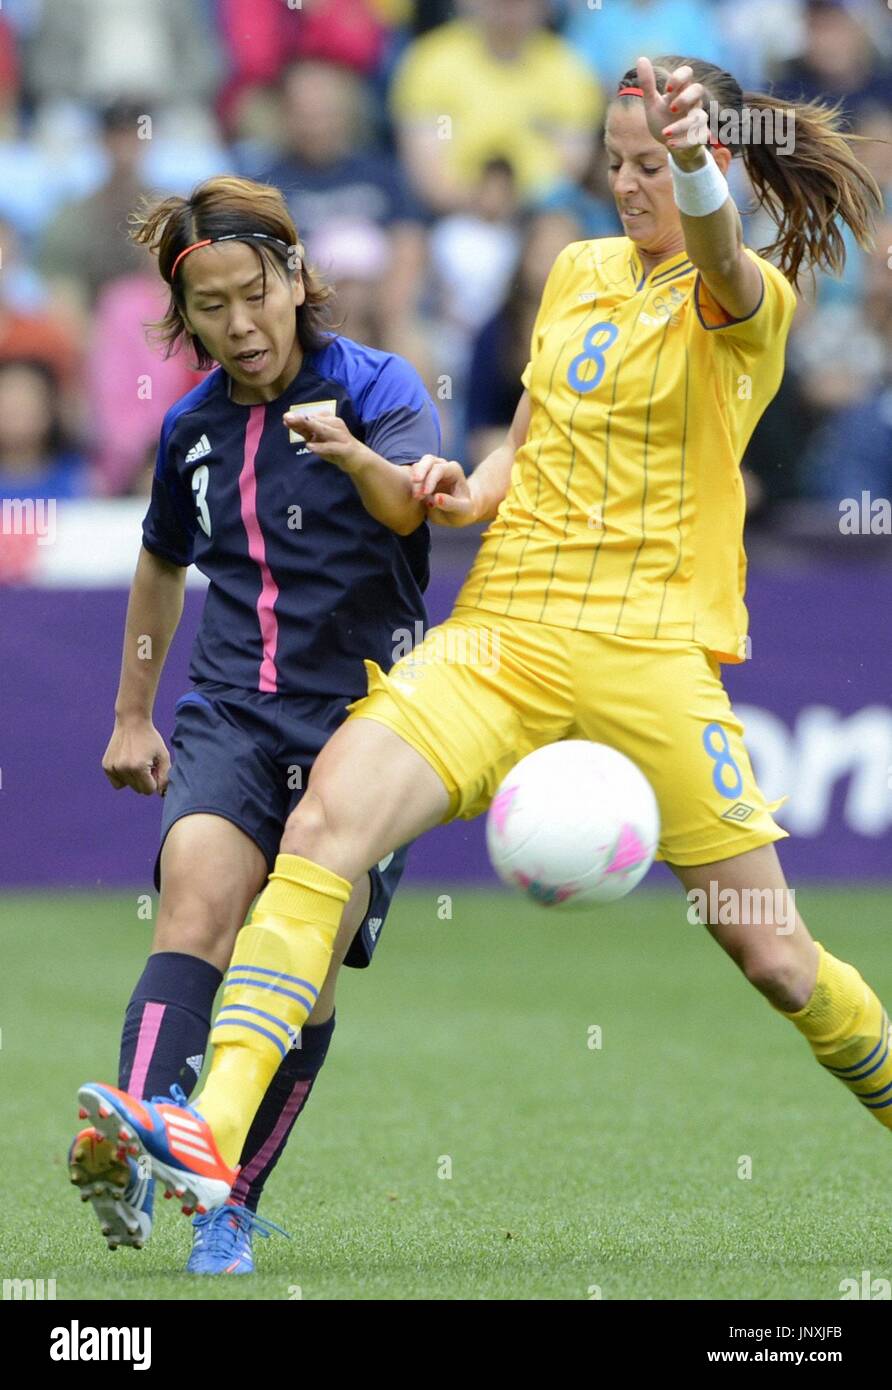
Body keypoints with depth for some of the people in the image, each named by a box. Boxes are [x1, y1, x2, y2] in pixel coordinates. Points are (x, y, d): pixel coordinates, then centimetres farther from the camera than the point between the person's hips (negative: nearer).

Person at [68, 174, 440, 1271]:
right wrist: (131, 714, 30)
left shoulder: (376, 387, -5)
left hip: (362, 716, -2)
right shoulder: (192, 427, 10)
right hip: (229, 715, 2)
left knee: (307, 972, -7)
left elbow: (415, 504, -27)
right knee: (198, 893, -24)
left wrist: (357, 457, -49)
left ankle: (229, 1207, 7)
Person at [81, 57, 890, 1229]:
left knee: (773, 955, -2)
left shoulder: (750, 301, -2)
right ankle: (214, 1136, -29)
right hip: (502, 632, 5)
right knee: (328, 816, -19)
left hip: (648, 650, -4)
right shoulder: (578, 272, 16)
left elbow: (720, 260, -29)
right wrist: (471, 494, 3)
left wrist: (699, 170, -51)